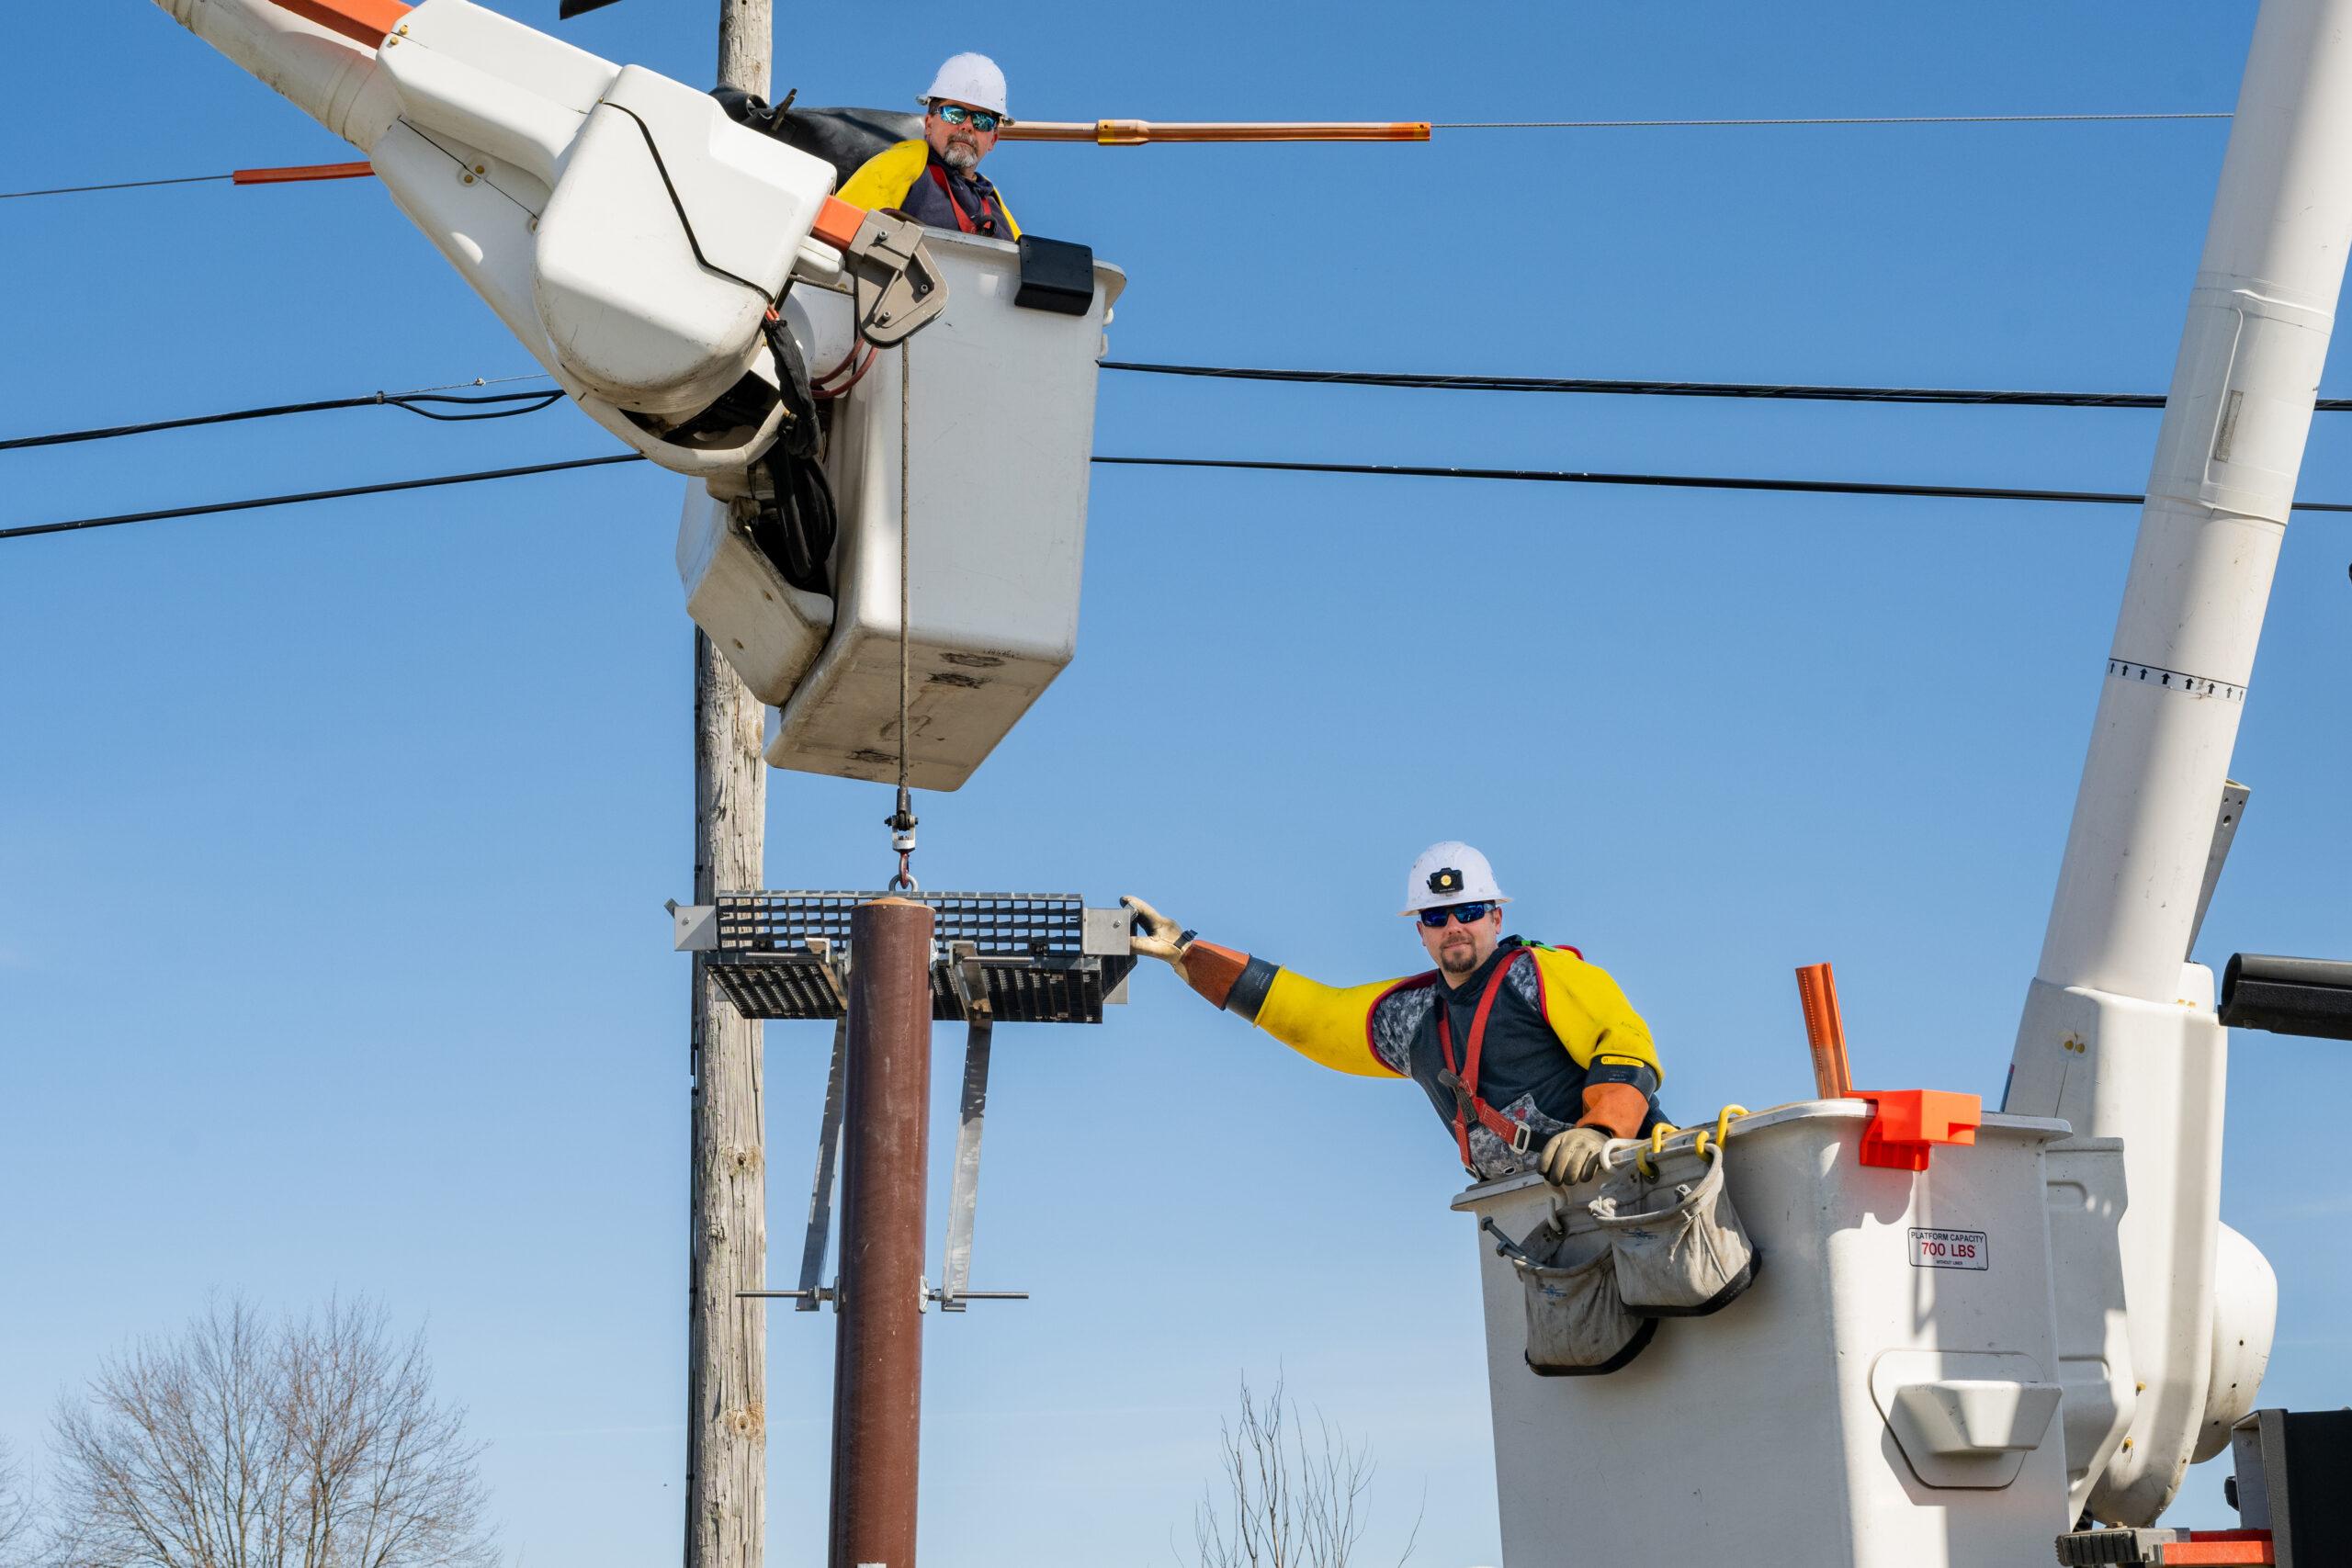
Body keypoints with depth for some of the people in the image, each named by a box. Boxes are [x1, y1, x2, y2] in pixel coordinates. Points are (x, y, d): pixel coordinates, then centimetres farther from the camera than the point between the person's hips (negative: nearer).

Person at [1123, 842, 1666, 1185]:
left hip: (1617, 1174, -5)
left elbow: (1626, 1042, -6)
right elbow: (1301, 1008, 25)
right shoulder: (1408, 1019, 21)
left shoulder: (1540, 972, 3)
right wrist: (1182, 950, 25)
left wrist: (1598, 1129, -24)